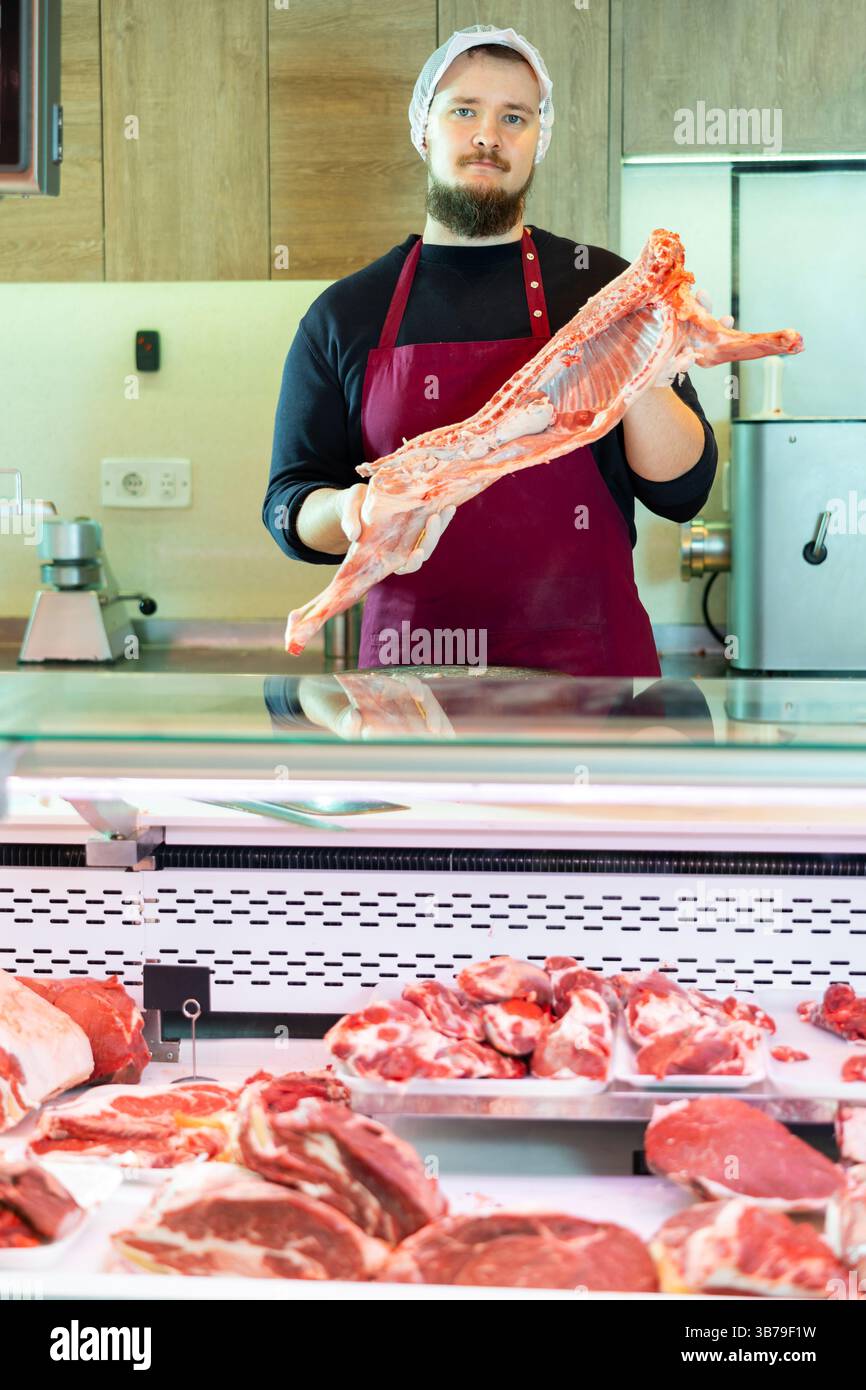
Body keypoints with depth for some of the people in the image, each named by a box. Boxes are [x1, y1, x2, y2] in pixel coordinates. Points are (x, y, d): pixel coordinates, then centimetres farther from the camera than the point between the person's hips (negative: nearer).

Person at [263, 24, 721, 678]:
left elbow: (684, 492, 1)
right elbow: (288, 507, 9)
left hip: (590, 666, -1)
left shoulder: (603, 285, 5)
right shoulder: (346, 312, 7)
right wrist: (351, 513, -14)